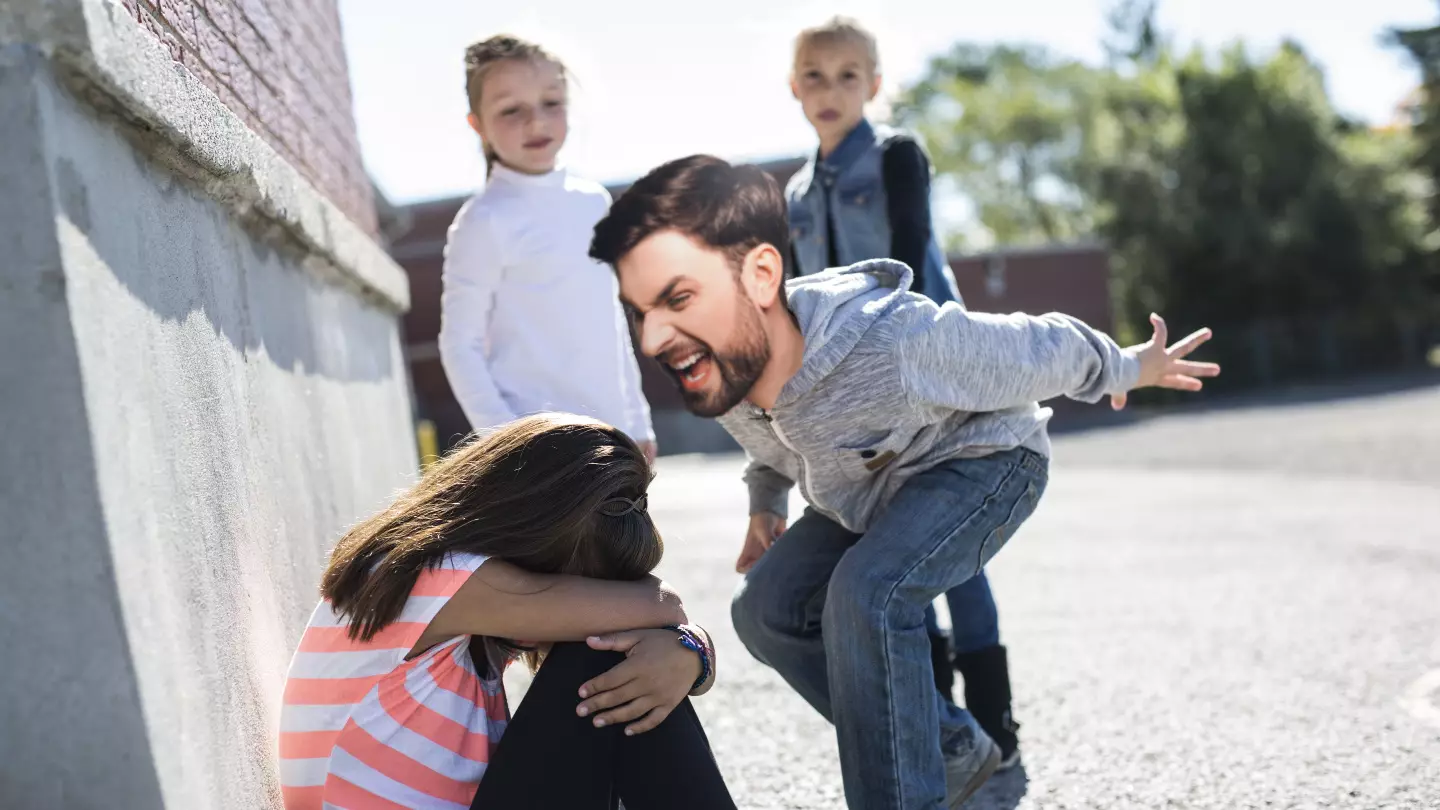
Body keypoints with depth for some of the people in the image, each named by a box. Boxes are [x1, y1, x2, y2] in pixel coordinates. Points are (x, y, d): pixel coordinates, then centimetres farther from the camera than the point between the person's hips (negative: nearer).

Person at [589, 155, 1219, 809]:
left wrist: (1129, 368, -3)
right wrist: (764, 503, 21)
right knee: (765, 609, 1)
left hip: (983, 460, -7)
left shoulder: (897, 345, -43)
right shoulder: (719, 365, -22)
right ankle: (953, 749, 15)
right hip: (869, 489, 7)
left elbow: (1044, 349, -21)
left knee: (868, 592, -31)